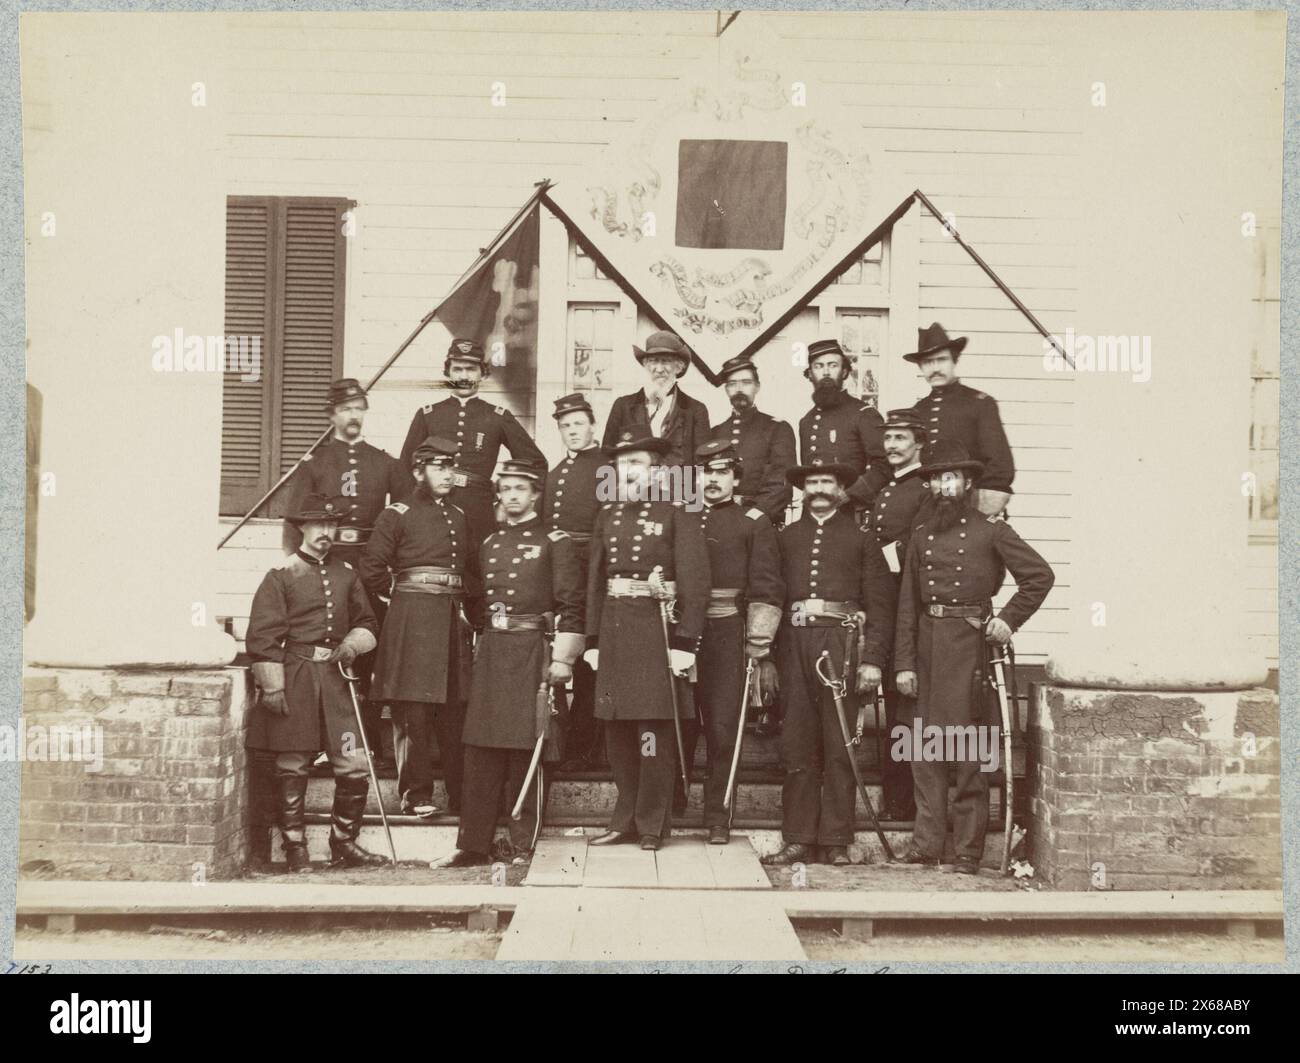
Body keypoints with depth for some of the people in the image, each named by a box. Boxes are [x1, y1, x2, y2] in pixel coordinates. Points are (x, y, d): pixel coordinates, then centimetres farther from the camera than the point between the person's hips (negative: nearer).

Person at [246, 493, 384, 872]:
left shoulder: (346, 574, 12)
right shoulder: (281, 575, -2)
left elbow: (366, 622, 22)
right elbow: (263, 636, -6)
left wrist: (352, 644, 0)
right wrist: (273, 687, -11)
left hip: (335, 679, 4)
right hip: (294, 681, -4)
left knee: (355, 766, -1)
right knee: (292, 769, 3)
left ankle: (343, 842, 16)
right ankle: (295, 849, 15)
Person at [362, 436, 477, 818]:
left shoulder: (459, 517, 16)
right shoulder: (397, 515, -1)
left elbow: (472, 568, 25)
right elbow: (372, 568, -7)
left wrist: (466, 600, 11)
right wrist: (401, 591, 1)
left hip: (453, 622, 5)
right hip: (411, 621, -5)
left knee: (455, 711, 6)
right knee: (413, 713, -4)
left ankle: (461, 793, 11)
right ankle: (416, 794, 1)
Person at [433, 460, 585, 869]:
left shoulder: (555, 542, -1)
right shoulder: (488, 544, 16)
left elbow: (572, 604, -5)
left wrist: (562, 658, -11)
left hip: (533, 652, -5)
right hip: (491, 651, 5)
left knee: (527, 750, -3)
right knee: (480, 750, 3)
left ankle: (523, 846, 6)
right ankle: (473, 846, 9)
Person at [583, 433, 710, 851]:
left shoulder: (677, 514, -2)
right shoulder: (607, 517, 15)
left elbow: (694, 580, -8)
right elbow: (595, 581, 16)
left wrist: (685, 641, -14)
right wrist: (593, 640, 10)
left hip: (658, 627, -5)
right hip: (614, 629, 5)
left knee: (654, 730, -3)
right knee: (617, 731, 8)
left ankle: (652, 824, 7)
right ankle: (625, 820, 19)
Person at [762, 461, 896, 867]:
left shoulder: (861, 538, 9)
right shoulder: (787, 537, 17)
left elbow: (880, 602, 3)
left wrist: (873, 660, -6)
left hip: (842, 644, -2)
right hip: (795, 645, 2)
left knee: (839, 748, -1)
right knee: (797, 746, 2)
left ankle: (836, 841, 4)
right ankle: (799, 839, 6)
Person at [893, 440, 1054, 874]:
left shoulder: (991, 530, 3)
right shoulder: (921, 535, 14)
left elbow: (1041, 575, 3)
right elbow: (907, 604, 12)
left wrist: (1008, 619, -5)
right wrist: (904, 663, 6)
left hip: (969, 641, -4)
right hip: (927, 646, 4)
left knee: (968, 750, -3)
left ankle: (968, 850, 2)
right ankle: (927, 842, 8)